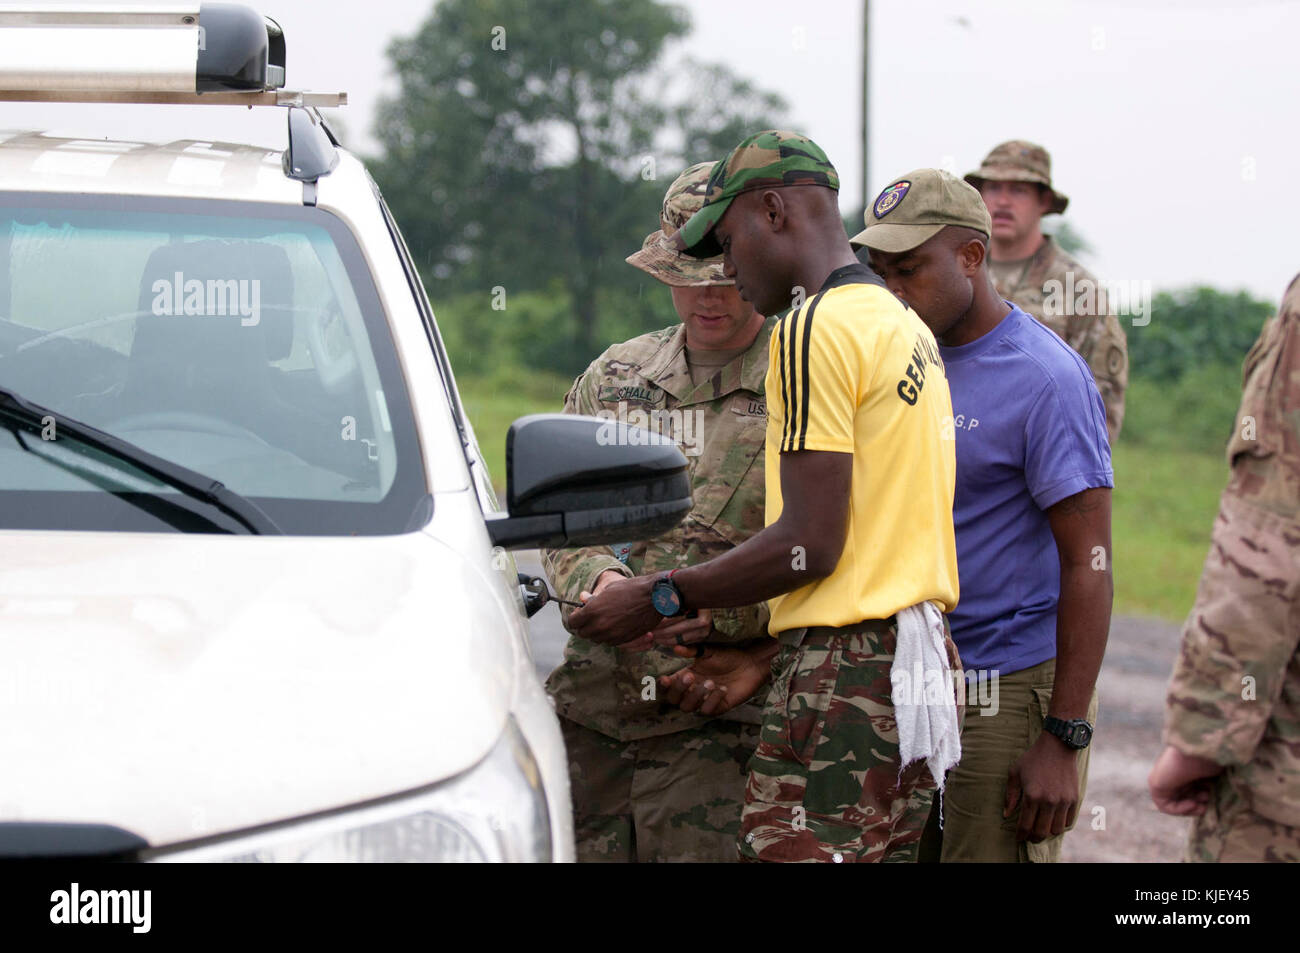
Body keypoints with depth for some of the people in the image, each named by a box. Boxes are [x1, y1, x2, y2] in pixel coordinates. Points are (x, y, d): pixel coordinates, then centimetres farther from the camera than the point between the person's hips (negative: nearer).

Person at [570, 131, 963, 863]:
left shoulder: (815, 327, -11)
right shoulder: (906, 327, 19)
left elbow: (810, 545, -16)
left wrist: (660, 600, -7)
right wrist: (766, 658, 18)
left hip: (847, 679, -10)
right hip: (920, 664, 10)